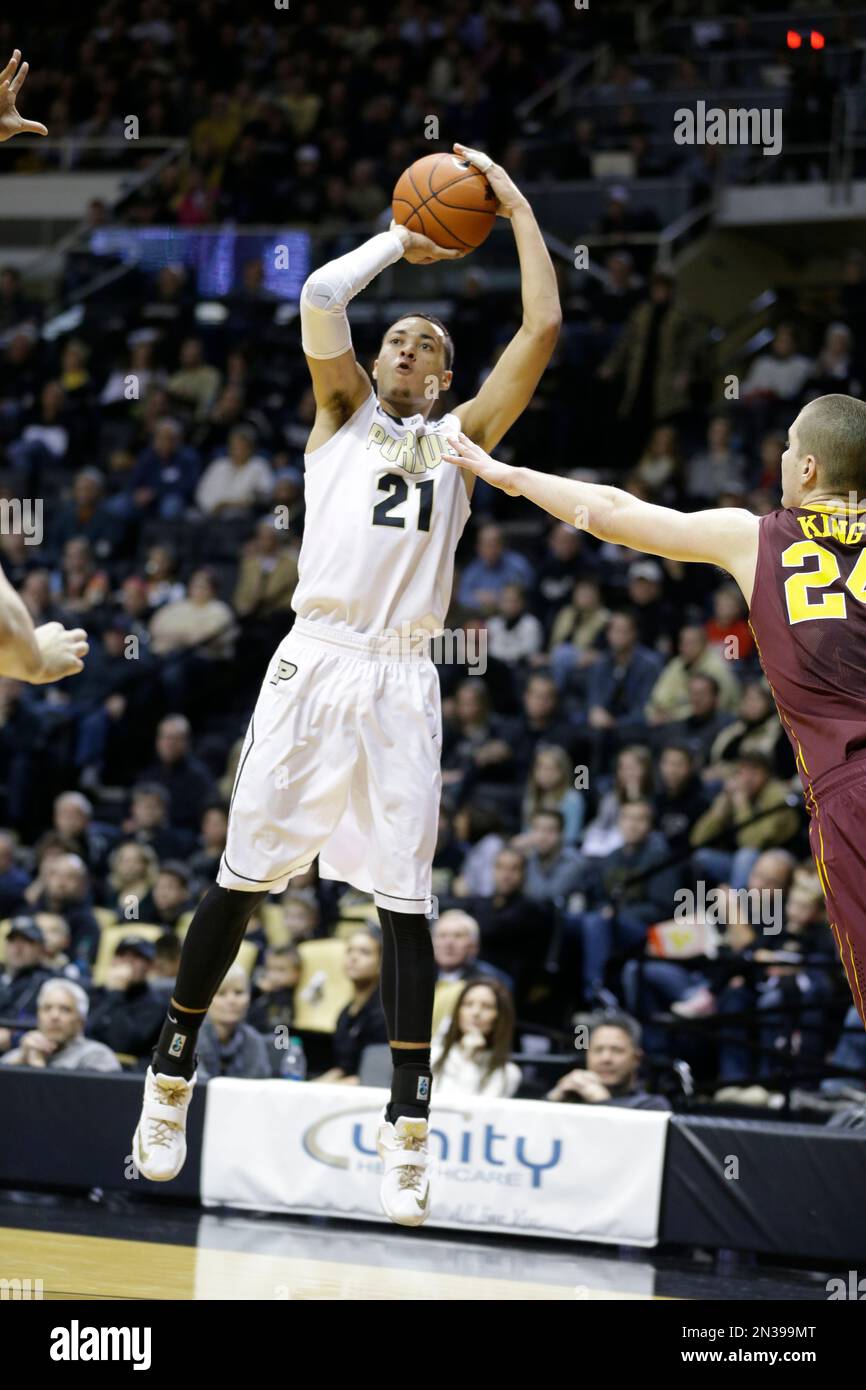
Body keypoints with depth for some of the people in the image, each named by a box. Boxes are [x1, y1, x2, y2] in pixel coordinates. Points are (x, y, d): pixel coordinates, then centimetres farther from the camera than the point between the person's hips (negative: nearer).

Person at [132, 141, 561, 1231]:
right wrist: (402, 240, 10)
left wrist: (515, 206, 10)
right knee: (242, 879, 2)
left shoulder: (459, 438, 16)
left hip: (401, 682, 0)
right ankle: (172, 1070, 15)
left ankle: (407, 1121, -5)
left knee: (403, 898, -4)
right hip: (312, 661, 0)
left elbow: (542, 329, 8)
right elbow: (320, 295, -1)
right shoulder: (342, 411, 14)